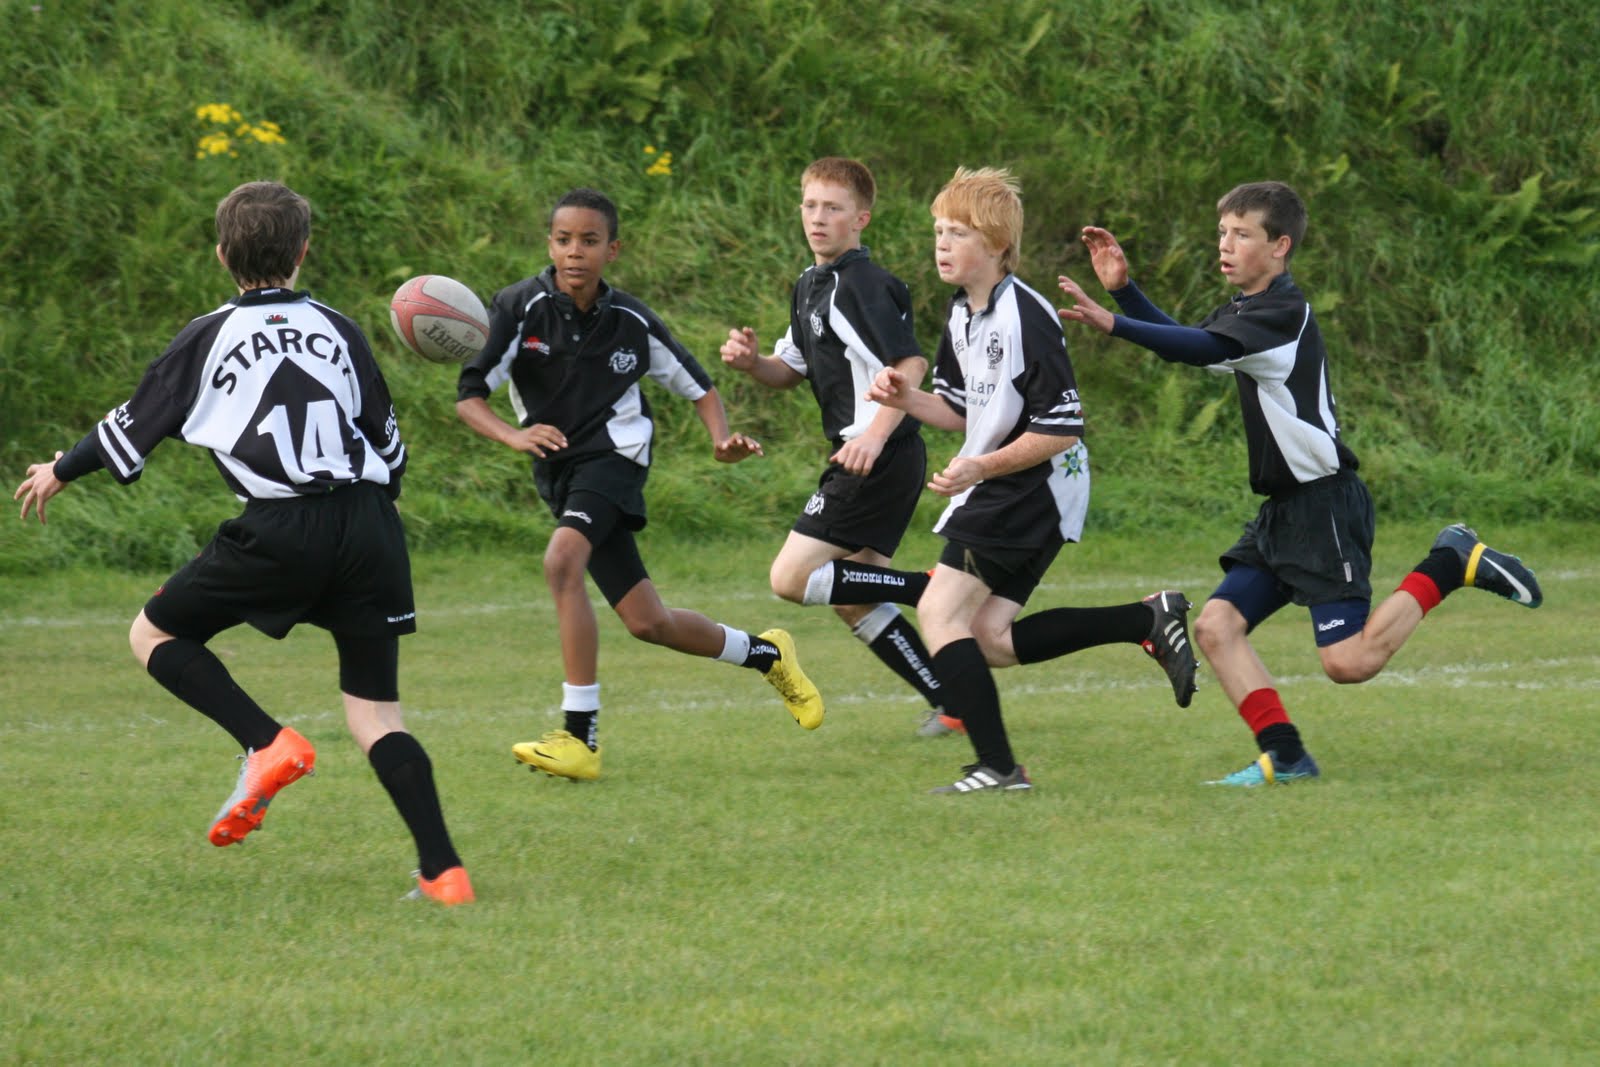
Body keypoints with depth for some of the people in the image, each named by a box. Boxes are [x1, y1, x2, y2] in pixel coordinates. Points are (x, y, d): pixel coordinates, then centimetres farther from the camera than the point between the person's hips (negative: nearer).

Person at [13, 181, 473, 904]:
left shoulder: (210, 338, 5)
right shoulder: (337, 329, 13)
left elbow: (134, 426, 13)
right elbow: (388, 441, 16)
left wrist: (61, 472, 30)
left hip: (279, 535, -4)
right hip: (368, 528, 4)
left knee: (155, 633, 15)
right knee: (374, 714, 9)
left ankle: (268, 744, -5)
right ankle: (444, 872, -5)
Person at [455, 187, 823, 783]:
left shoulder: (631, 322, -5)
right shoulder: (522, 307, -9)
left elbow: (696, 386, 10)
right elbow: (468, 395, -13)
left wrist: (723, 440, -8)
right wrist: (513, 435, -32)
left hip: (613, 458, -3)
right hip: (558, 474, 3)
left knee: (562, 561, -31)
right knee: (647, 623, 5)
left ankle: (581, 736, -30)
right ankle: (765, 654, 33)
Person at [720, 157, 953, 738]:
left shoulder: (863, 284, -14)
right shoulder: (809, 286, 16)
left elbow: (911, 364, -22)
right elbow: (793, 371, 25)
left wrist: (875, 436, -31)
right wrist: (752, 362, 4)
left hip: (882, 457, -10)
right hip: (860, 458, 10)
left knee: (792, 578, -12)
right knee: (853, 604, 13)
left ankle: (936, 588, -9)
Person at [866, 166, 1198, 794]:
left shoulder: (1026, 319, -19)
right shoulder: (963, 315, 10)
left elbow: (1060, 430, -20)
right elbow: (963, 411, 19)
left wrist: (980, 469, -23)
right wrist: (905, 400, 1)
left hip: (1033, 487, -10)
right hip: (997, 492, 10)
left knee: (940, 612, -13)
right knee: (990, 640, 7)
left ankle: (997, 767, -11)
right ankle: (1150, 620, 12)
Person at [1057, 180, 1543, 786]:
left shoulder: (1284, 311, -17)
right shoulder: (1246, 309, 14)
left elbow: (1204, 348, -31)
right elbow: (1186, 345, 25)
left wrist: (1113, 325, -38)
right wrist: (1123, 290, 11)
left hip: (1325, 503, -9)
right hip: (1284, 510, 9)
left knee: (1348, 662, -13)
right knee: (1217, 625, -2)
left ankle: (1452, 564, 4)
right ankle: (1285, 756, 1)